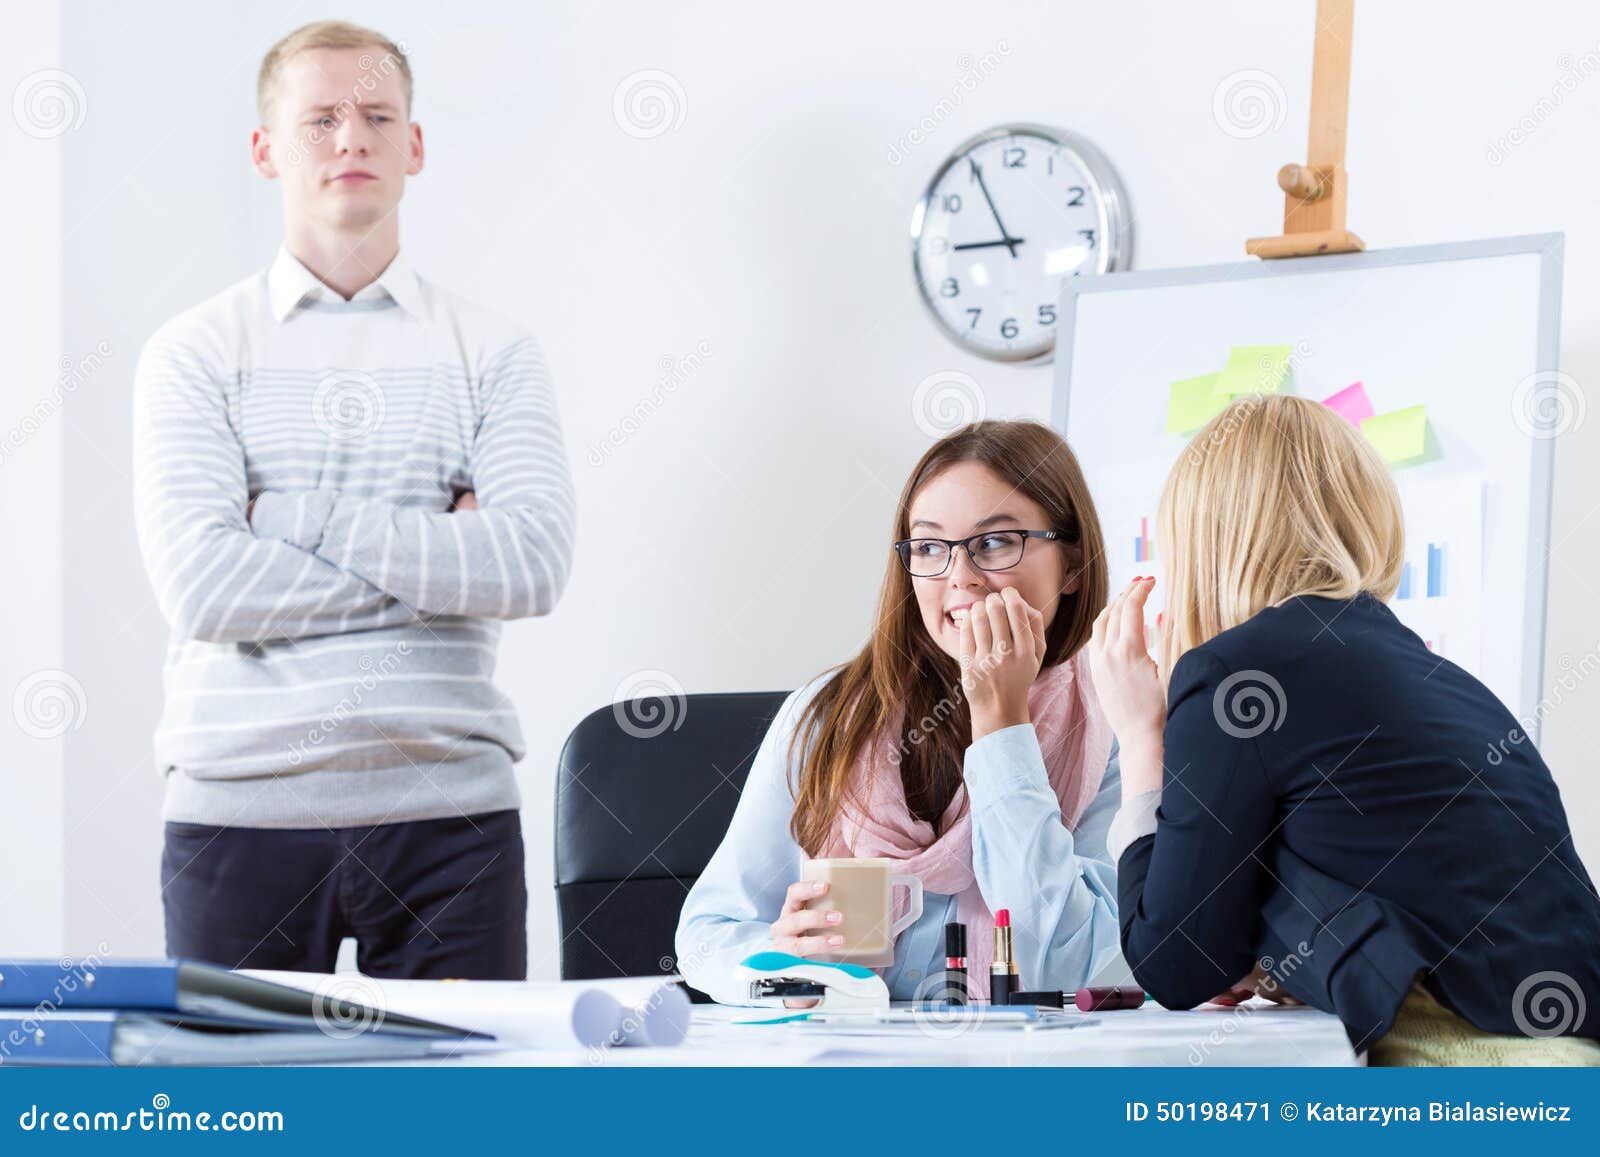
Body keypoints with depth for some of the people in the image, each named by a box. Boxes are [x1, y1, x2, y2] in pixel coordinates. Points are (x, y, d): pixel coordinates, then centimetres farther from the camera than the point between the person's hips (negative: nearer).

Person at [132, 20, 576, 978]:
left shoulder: (493, 352, 8)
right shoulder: (197, 352, 4)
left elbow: (537, 566, -9)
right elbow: (201, 586, -10)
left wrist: (287, 517, -9)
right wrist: (442, 551, -7)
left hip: (448, 803, 1)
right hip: (241, 806, -1)